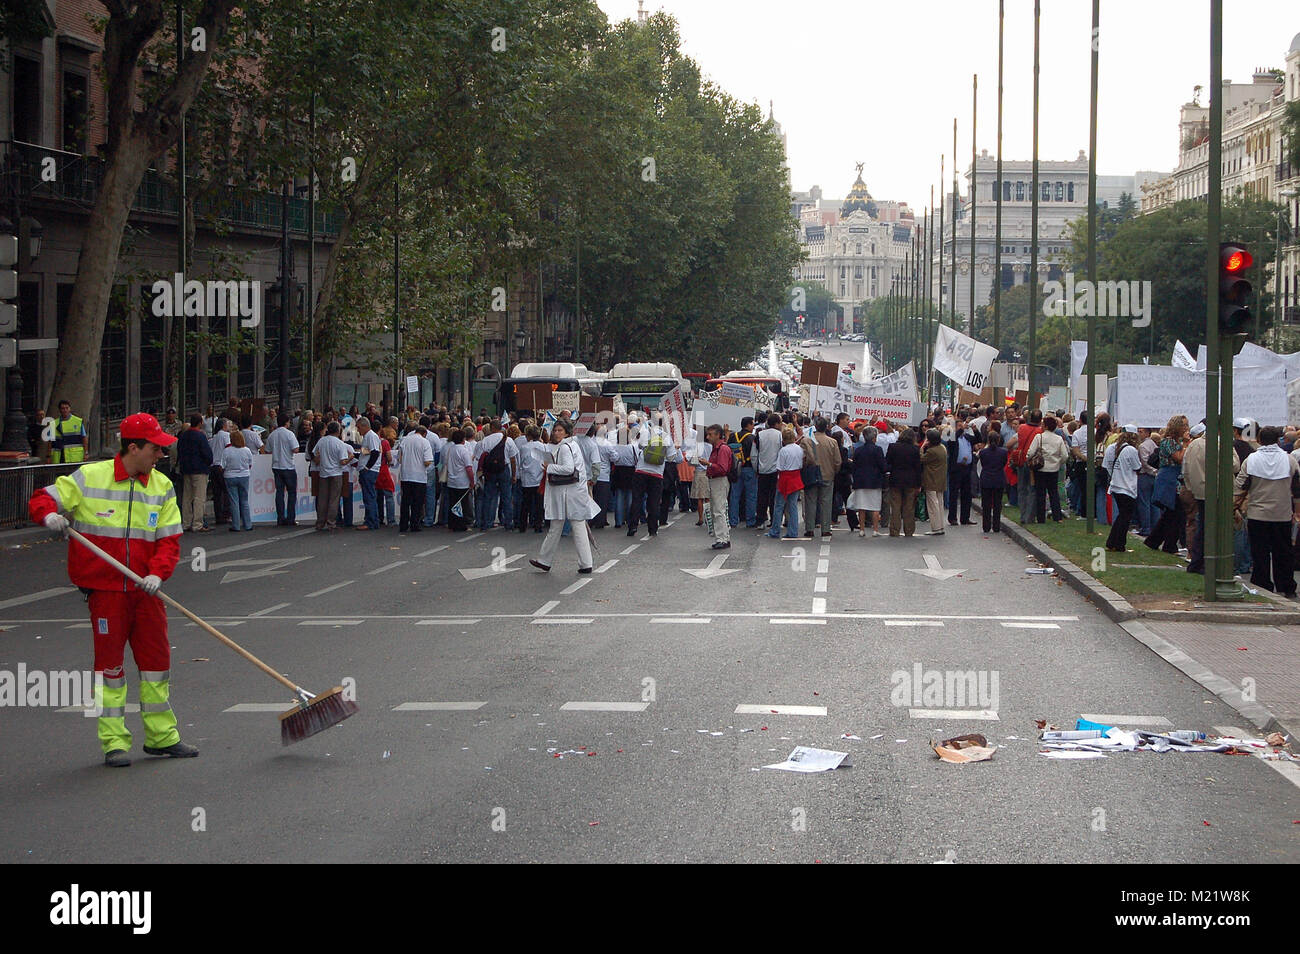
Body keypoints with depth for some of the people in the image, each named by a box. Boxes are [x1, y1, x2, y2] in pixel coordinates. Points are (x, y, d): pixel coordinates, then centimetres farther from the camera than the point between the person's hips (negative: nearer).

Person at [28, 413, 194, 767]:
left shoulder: (162, 488, 5)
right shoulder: (90, 478, -6)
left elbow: (169, 540, 2)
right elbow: (42, 499, 0)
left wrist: (157, 573, -16)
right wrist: (50, 514, -24)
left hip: (145, 590, 4)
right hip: (105, 588, -4)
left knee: (157, 658, 9)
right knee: (110, 661, 1)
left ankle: (162, 735, 22)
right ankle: (114, 741, 9)